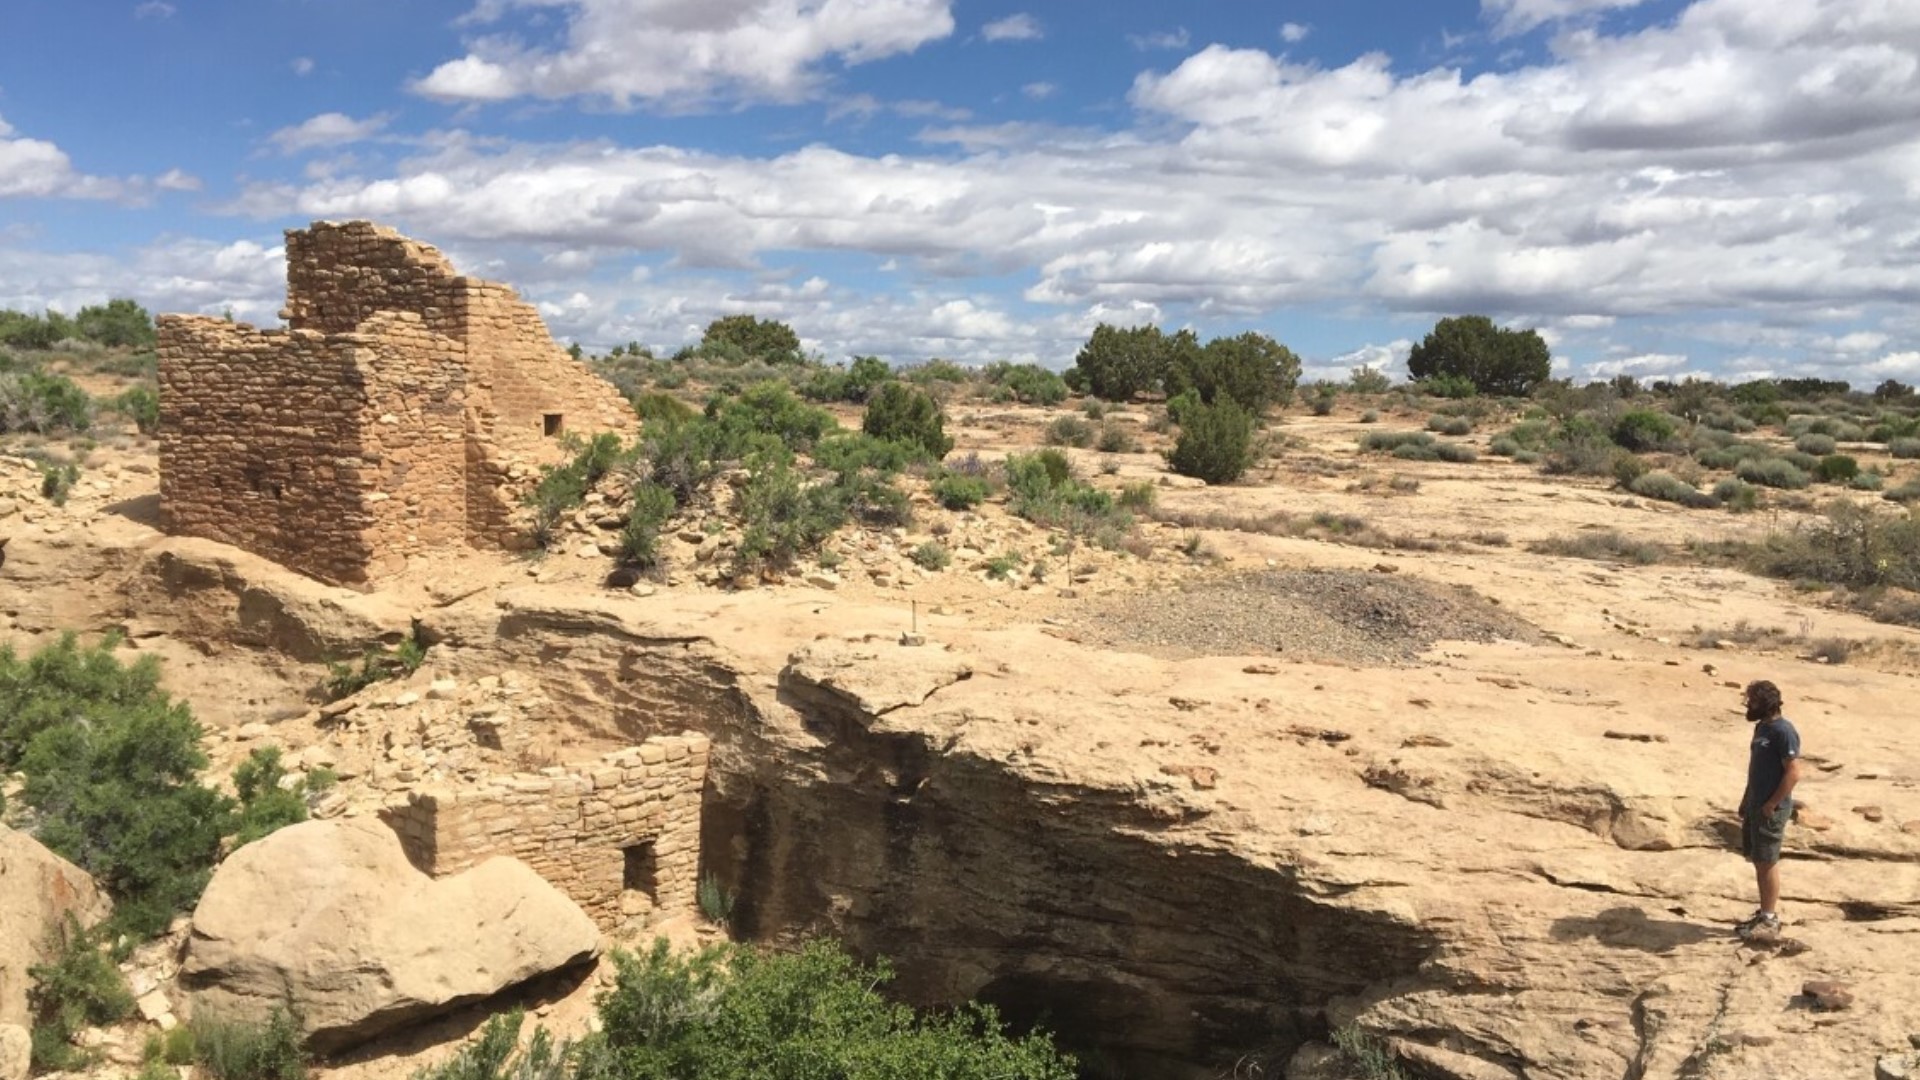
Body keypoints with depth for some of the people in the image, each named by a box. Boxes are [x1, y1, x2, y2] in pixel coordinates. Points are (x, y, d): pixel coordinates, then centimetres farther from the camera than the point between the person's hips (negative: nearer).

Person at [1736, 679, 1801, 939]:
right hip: (1755, 805, 9)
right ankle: (1765, 912, 23)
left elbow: (1793, 773, -21)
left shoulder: (1783, 731, -18)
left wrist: (1771, 805, -18)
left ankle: (1770, 918, 8)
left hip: (1771, 809, -9)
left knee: (1767, 862, -1)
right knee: (1758, 860, 14)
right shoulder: (1761, 727, 11)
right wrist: (1746, 800, 16)